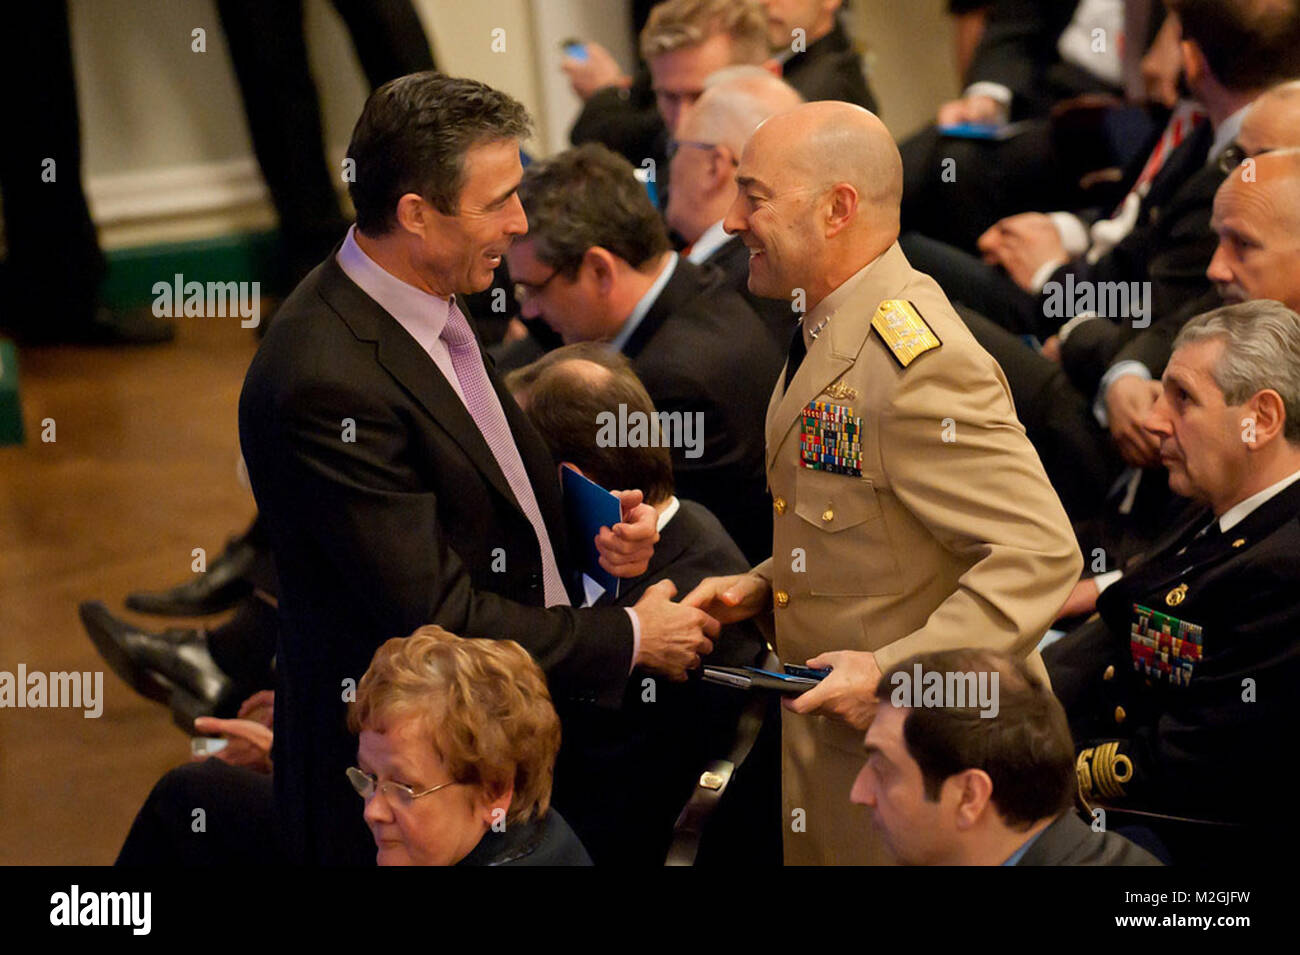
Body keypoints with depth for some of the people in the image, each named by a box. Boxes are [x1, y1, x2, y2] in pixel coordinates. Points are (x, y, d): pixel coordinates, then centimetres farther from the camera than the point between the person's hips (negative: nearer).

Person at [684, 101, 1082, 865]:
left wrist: (894, 672, -29)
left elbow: (1039, 555, -27)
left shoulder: (922, 364, -23)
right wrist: (763, 587, 7)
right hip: (825, 744, 10)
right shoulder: (831, 334, 10)